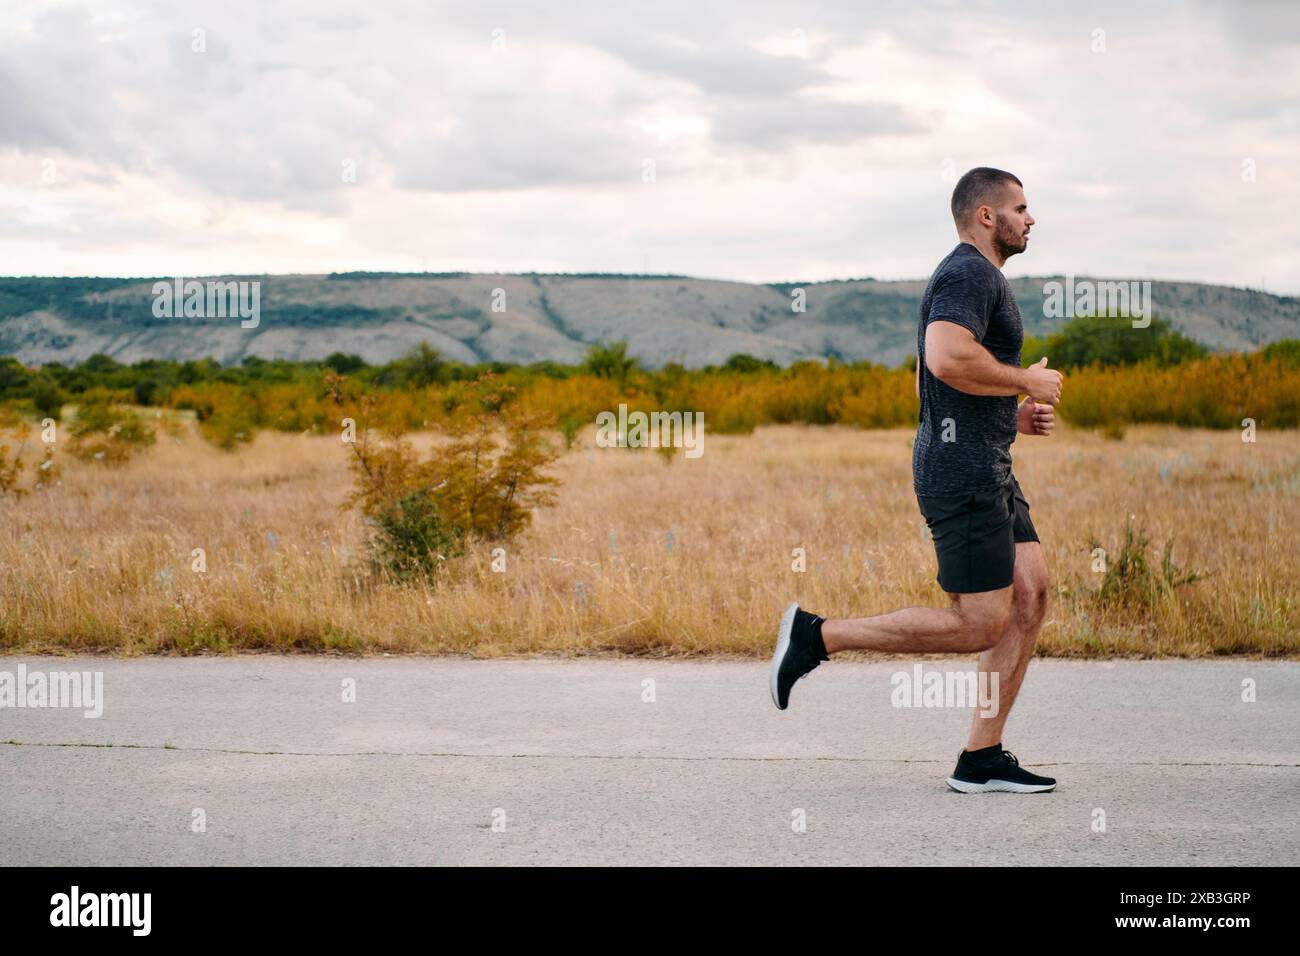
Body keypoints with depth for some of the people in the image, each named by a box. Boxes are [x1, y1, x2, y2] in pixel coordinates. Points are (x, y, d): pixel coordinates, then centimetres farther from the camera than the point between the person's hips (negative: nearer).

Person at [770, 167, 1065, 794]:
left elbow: (929, 386, 29)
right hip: (963, 472, -11)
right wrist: (1028, 382, -15)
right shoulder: (969, 274, -11)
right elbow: (947, 358, -30)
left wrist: (1014, 417, 18)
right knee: (980, 624, -10)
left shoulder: (977, 278, 23)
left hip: (988, 470, 11)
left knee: (1031, 594, 6)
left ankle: (981, 758, 7)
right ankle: (817, 637, -4)